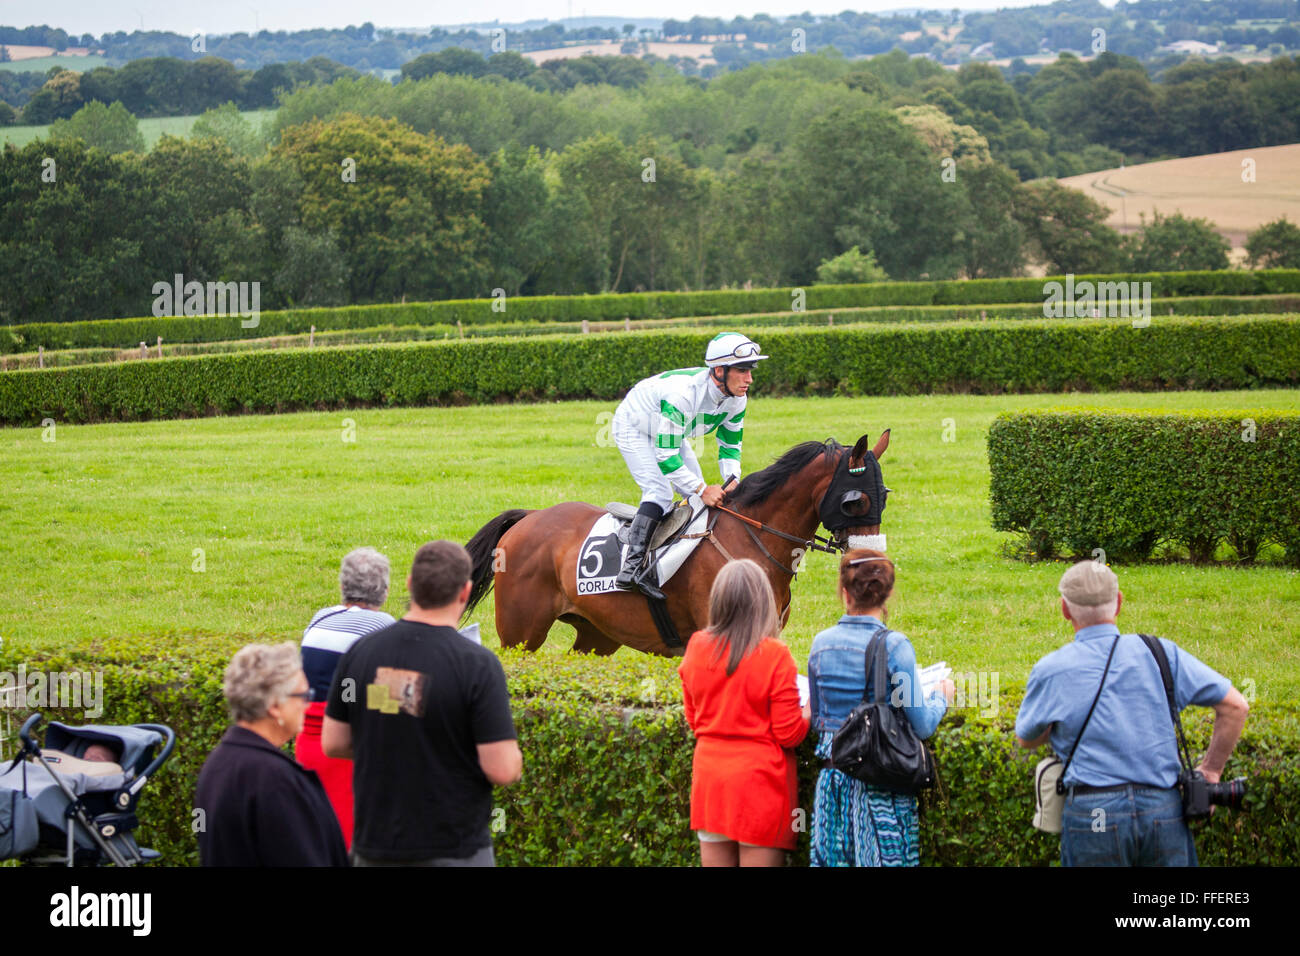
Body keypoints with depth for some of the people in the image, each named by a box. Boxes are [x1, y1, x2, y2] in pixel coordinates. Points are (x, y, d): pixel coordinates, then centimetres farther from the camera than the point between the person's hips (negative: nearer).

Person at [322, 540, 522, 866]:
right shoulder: (477, 664, -16)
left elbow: (333, 744, 5)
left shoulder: (360, 652, -3)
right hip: (453, 849, -4)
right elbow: (502, 770, -18)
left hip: (374, 843, 4)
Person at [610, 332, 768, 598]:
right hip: (633, 428, -8)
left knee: (697, 495, 3)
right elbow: (665, 456, -39)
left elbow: (730, 446, -3)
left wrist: (732, 482, -22)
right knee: (659, 492, -24)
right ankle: (632, 567, -30)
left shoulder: (737, 399, -19)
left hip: (668, 432, 8)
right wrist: (703, 490, -39)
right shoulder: (682, 393, -42)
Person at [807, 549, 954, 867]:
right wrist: (941, 697, 11)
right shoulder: (894, 646, -12)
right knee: (886, 859, 2)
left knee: (833, 858, 8)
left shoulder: (821, 644, 1)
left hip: (832, 780, 4)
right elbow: (922, 726, -8)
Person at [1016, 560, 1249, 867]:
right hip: (1163, 808, 2)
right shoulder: (1159, 654, 3)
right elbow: (1235, 706, 4)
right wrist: (1210, 771, 11)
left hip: (1093, 814, -2)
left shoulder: (1051, 671, -1)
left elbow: (1027, 739, 16)